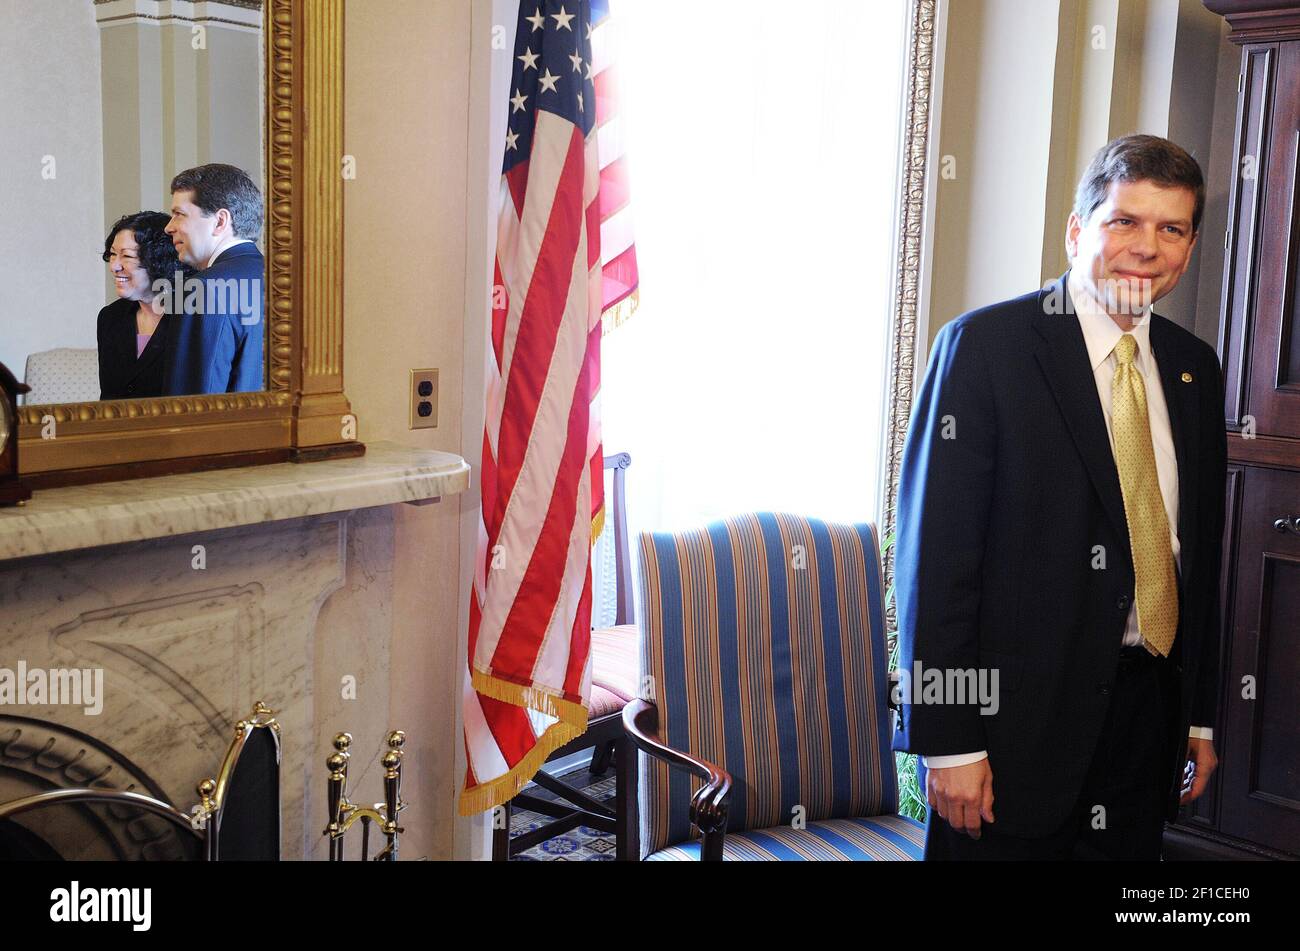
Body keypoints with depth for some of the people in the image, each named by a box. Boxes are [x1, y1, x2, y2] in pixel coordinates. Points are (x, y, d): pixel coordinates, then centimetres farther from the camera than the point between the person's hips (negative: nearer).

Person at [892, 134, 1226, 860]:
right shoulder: (986, 345, -10)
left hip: (1149, 711, 6)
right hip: (1017, 715, -5)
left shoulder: (1195, 367, 9)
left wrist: (1201, 716, 15)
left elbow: (1202, 549, 15)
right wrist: (947, 741, -16)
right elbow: (935, 550, -14)